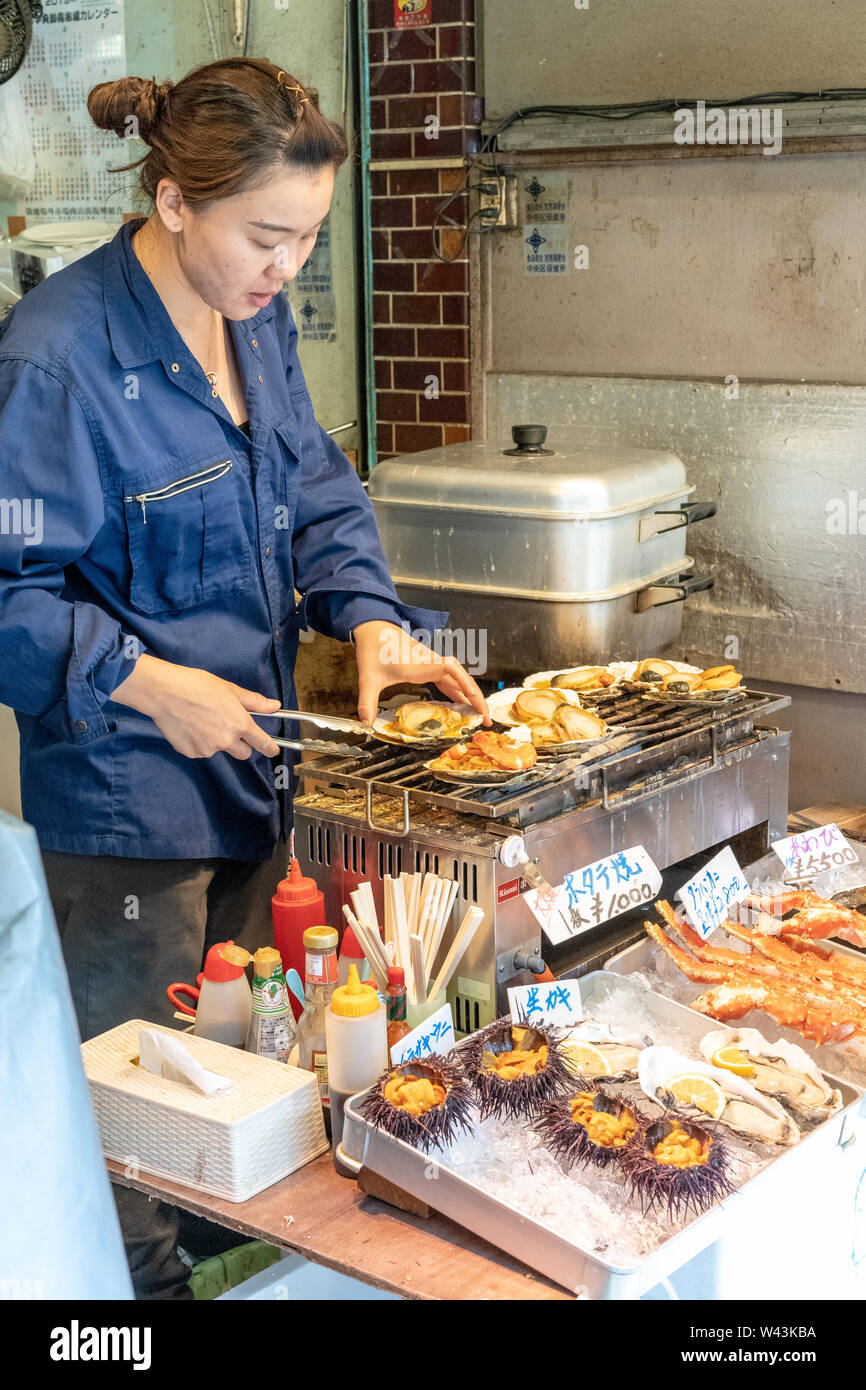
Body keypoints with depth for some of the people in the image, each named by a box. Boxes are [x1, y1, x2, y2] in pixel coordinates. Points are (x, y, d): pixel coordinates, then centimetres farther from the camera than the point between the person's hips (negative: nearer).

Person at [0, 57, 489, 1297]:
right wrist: (149, 685, -23)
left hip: (251, 764, 8)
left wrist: (371, 623, -5)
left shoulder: (258, 320, 3)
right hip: (125, 791, -8)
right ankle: (146, 1280, 28)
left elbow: (315, 494, 11)